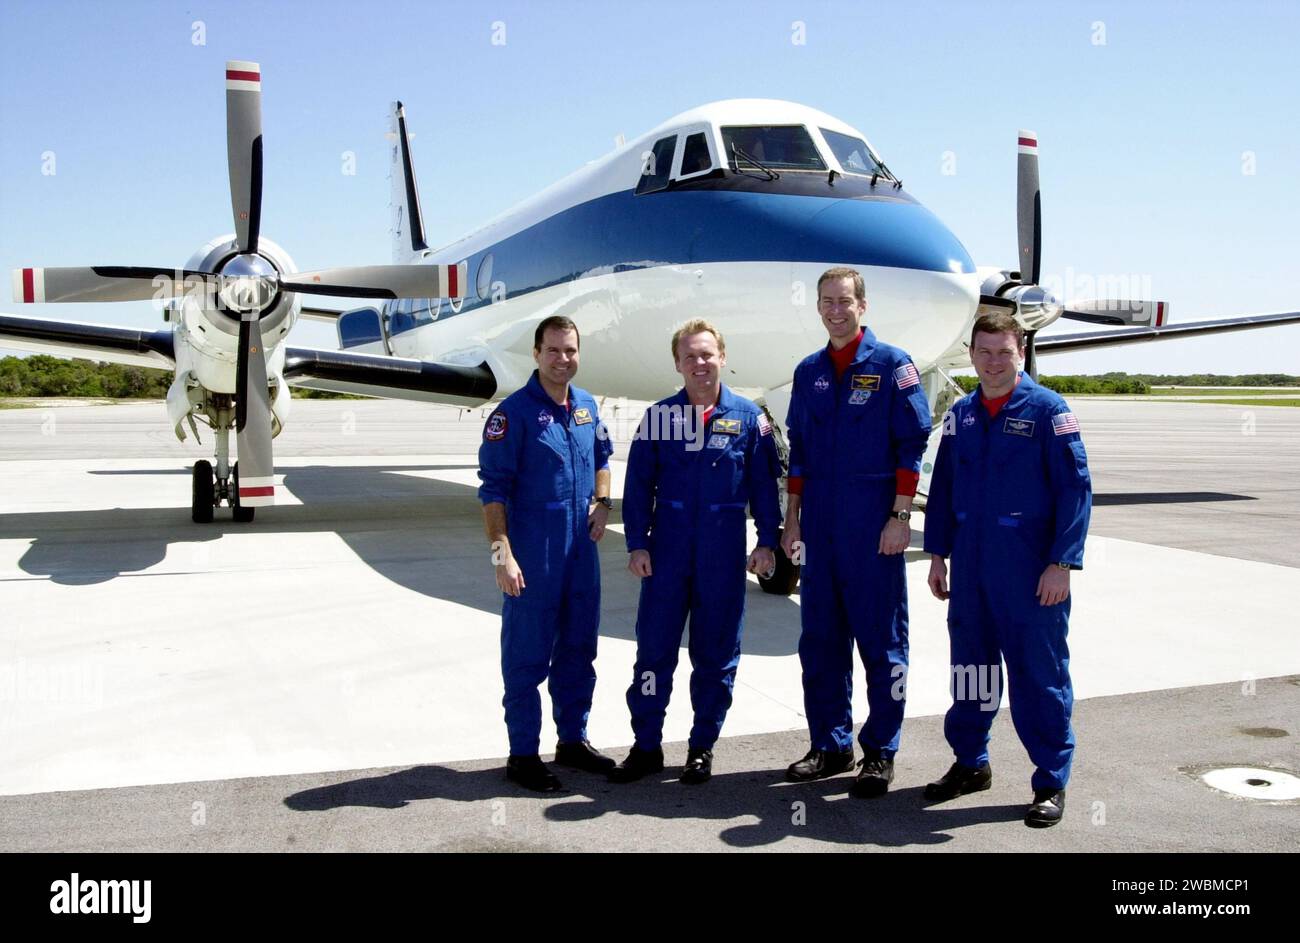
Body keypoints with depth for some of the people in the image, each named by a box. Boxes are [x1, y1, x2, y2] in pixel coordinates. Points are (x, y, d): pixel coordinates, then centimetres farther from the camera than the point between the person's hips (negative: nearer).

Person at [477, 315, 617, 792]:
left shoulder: (586, 406, 8)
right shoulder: (514, 412, -11)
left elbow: (602, 457, 25)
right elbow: (493, 488, -14)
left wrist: (602, 502, 8)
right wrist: (501, 553, -19)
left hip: (581, 549, 7)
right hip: (532, 554, -7)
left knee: (578, 650, 15)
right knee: (527, 655, 2)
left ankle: (573, 739, 30)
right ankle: (523, 755, 14)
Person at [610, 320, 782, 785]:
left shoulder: (748, 417, 2)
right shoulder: (659, 416, 3)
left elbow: (764, 483, 5)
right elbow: (639, 484, 4)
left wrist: (767, 541, 1)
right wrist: (637, 544, -2)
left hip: (724, 554, 0)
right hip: (667, 551, 0)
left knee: (716, 654, 8)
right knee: (654, 648, 3)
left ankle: (702, 747, 22)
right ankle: (646, 746, 17)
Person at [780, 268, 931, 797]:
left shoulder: (892, 365, -2)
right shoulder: (809, 372, 13)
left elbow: (912, 444, -7)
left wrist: (900, 517, -13)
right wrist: (792, 519, 12)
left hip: (872, 527, -5)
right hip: (820, 526, 5)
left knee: (880, 638, 2)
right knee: (819, 638, 10)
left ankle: (880, 753, 13)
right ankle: (830, 746, 22)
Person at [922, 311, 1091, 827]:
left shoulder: (1047, 410, -6)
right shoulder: (961, 414, 9)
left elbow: (1075, 488, -9)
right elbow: (942, 487, 15)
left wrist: (1061, 563, -13)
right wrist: (937, 554, 11)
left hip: (1031, 572, -5)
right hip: (970, 568, 5)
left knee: (1039, 673, 2)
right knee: (969, 664, 14)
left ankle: (1051, 783, 15)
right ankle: (970, 762, 30)